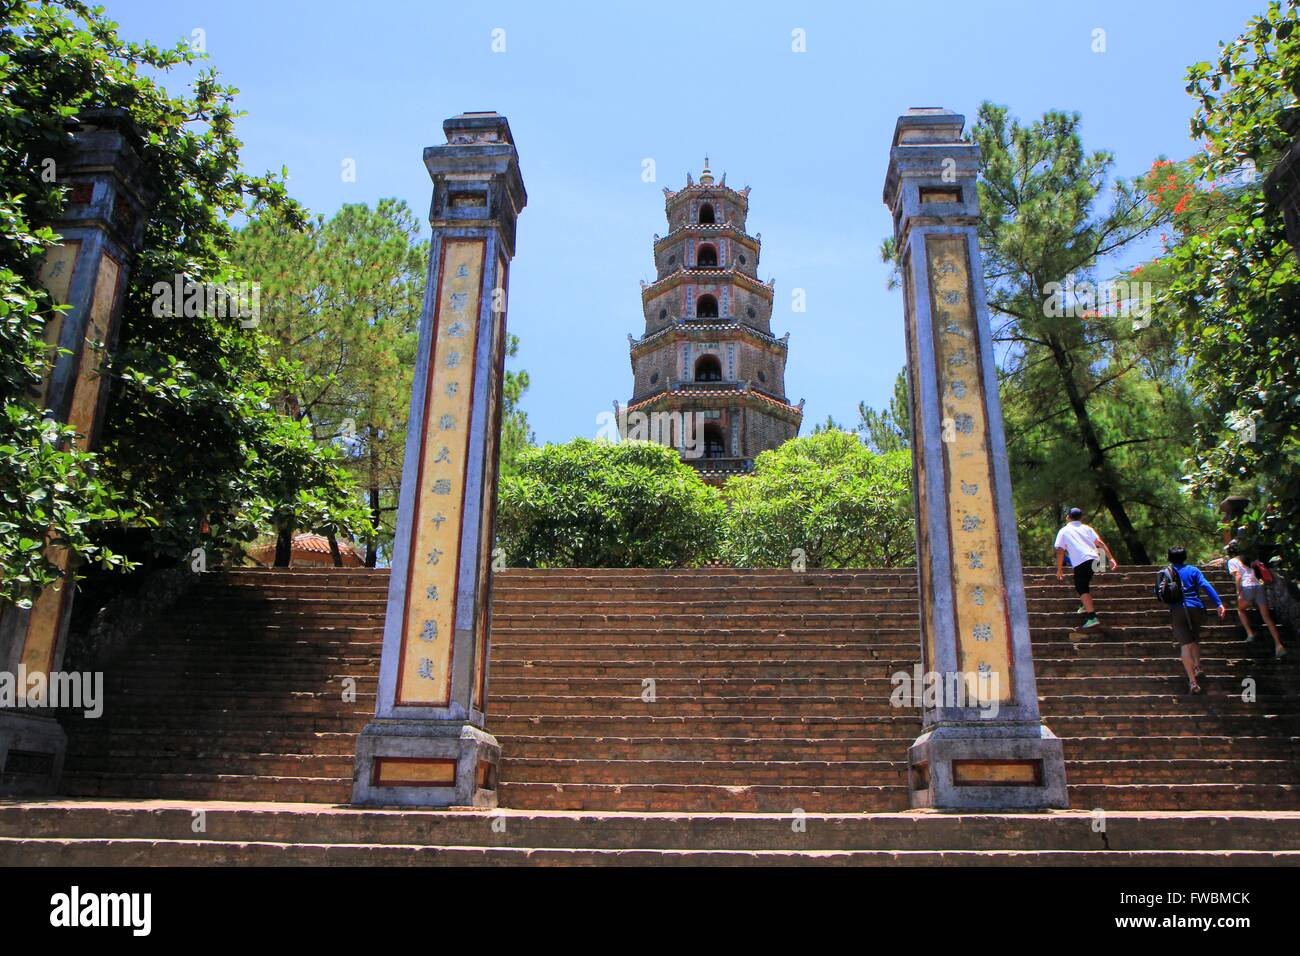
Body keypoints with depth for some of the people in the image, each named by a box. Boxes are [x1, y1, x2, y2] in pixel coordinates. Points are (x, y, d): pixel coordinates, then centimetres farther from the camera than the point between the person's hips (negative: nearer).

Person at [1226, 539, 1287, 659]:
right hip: (1259, 586, 4)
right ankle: (1278, 645, -5)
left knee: (1241, 609, 25)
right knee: (1267, 618, 5)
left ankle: (1250, 633, 10)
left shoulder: (1232, 561, 7)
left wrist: (1239, 592, -9)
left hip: (1247, 587, -4)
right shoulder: (1248, 557, 24)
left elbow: (1238, 576, -7)